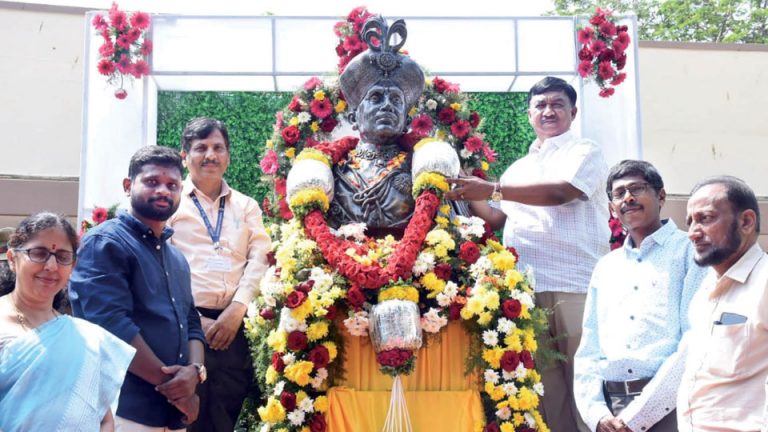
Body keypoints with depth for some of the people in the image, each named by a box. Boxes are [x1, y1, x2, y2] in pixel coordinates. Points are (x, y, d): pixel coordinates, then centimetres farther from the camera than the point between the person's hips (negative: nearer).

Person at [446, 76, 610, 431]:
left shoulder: (584, 152, 6)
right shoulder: (518, 169, 24)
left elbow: (561, 192, -13)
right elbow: (500, 219, 21)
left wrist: (492, 189, -17)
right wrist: (468, 195, 8)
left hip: (576, 288, -5)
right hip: (528, 290, 5)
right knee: (546, 387, 6)